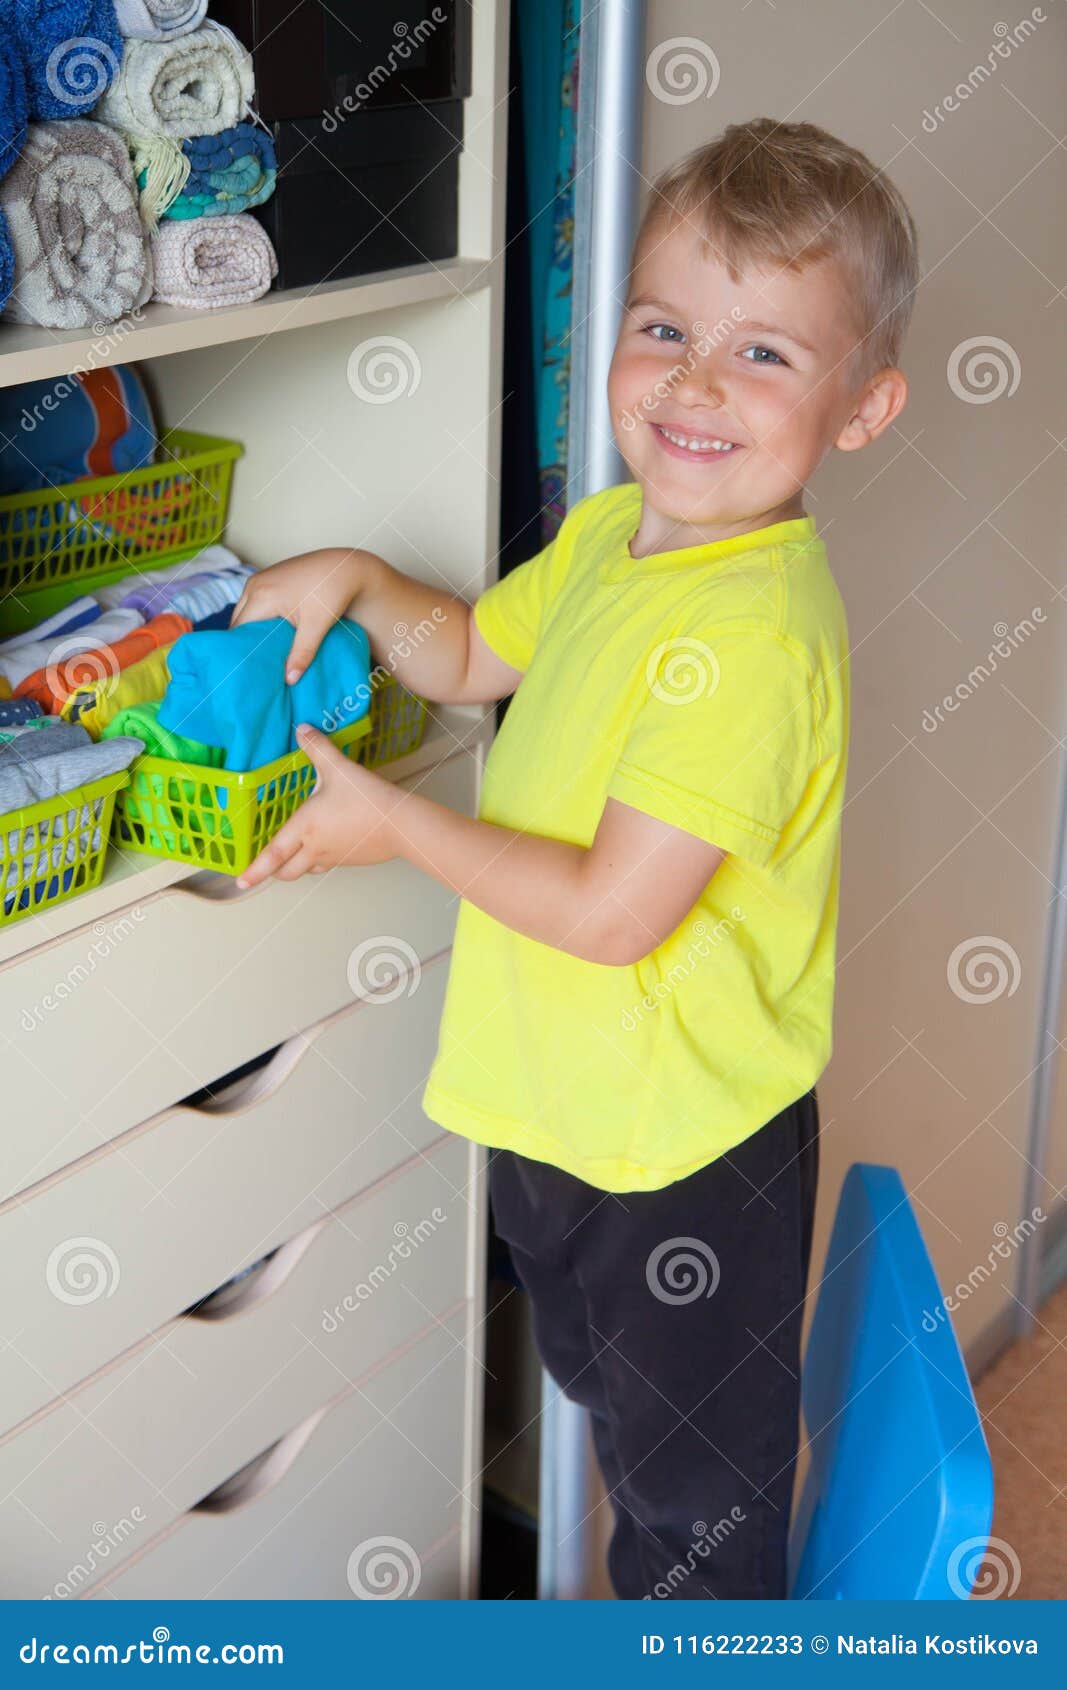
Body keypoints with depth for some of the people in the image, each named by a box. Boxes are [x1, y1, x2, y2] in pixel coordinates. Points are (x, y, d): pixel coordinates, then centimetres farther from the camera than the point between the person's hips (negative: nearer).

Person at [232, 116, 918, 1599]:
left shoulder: (751, 633, -29)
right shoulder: (612, 531, 0)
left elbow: (614, 909, -29)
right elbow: (468, 656, 19)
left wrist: (394, 823, -18)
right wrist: (355, 582, 0)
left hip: (682, 1143, -9)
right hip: (565, 1099, 9)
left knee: (697, 1494, 15)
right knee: (610, 1404, 31)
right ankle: (643, 1605, 55)